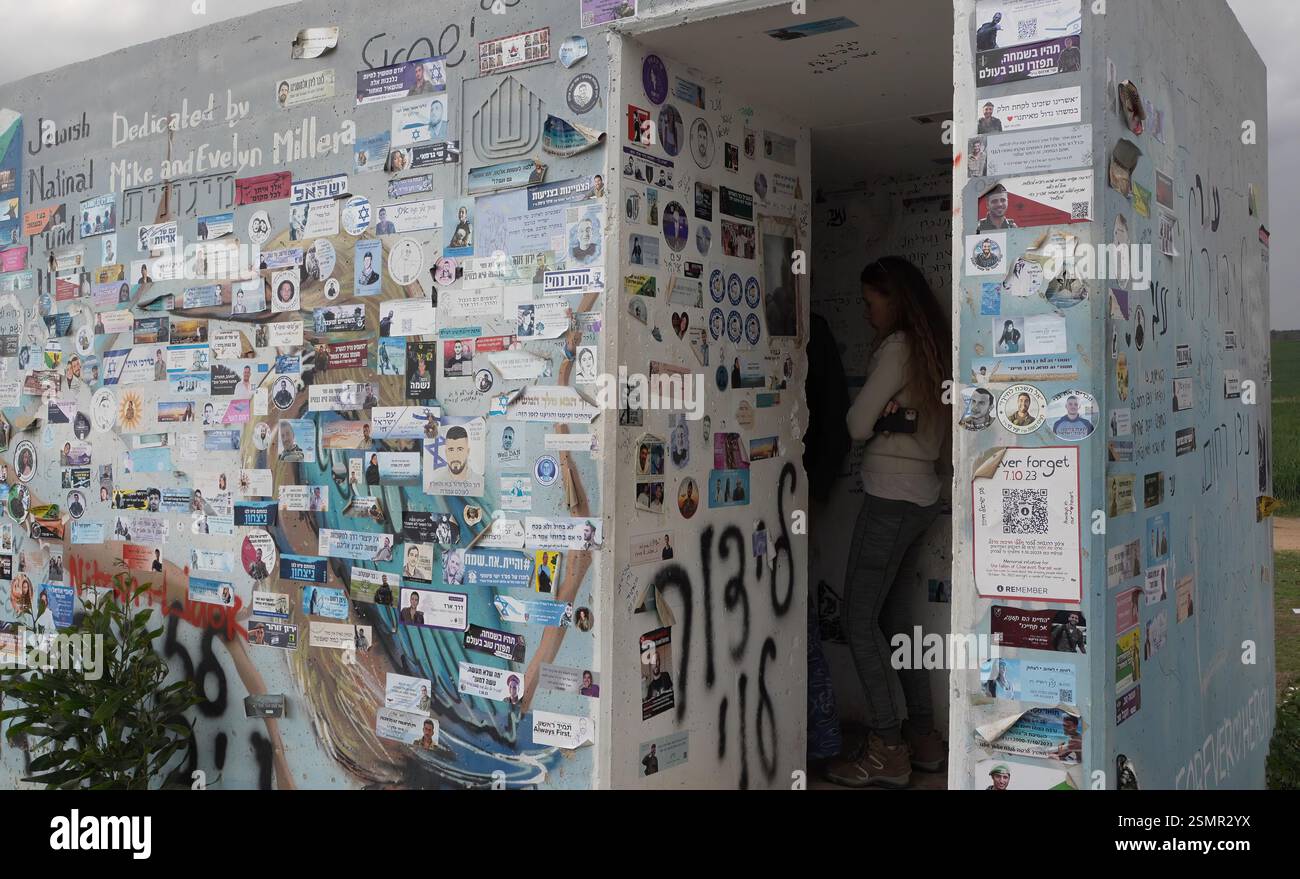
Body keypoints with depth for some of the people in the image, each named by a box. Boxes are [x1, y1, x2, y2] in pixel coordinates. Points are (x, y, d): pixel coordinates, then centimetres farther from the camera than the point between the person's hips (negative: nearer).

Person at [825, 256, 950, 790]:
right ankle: (923, 736, 20)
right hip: (923, 493, 9)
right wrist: (890, 411, -5)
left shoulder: (897, 346, -14)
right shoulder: (933, 347, 13)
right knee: (892, 615, 15)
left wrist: (874, 415, 8)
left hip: (891, 498, -9)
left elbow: (858, 424, -13)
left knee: (860, 620, -3)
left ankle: (888, 751, 0)